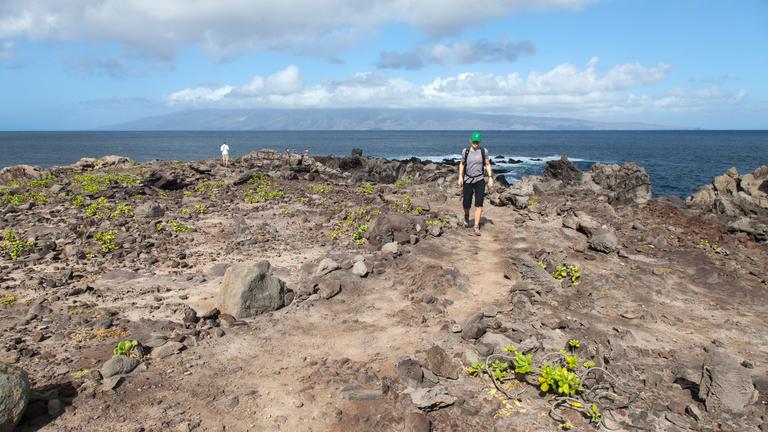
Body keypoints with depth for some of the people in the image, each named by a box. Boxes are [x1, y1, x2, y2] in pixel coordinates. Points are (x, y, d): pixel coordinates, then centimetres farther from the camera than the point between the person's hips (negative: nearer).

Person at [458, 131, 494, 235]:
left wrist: (490, 178, -1)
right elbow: (461, 164, 12)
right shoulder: (465, 151, 1)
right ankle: (466, 217, 37)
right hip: (468, 180, 1)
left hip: (479, 180, -1)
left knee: (478, 204, -8)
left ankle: (476, 227, -3)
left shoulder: (484, 151, 0)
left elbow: (488, 165, 7)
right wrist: (460, 177, 2)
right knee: (466, 204, 2)